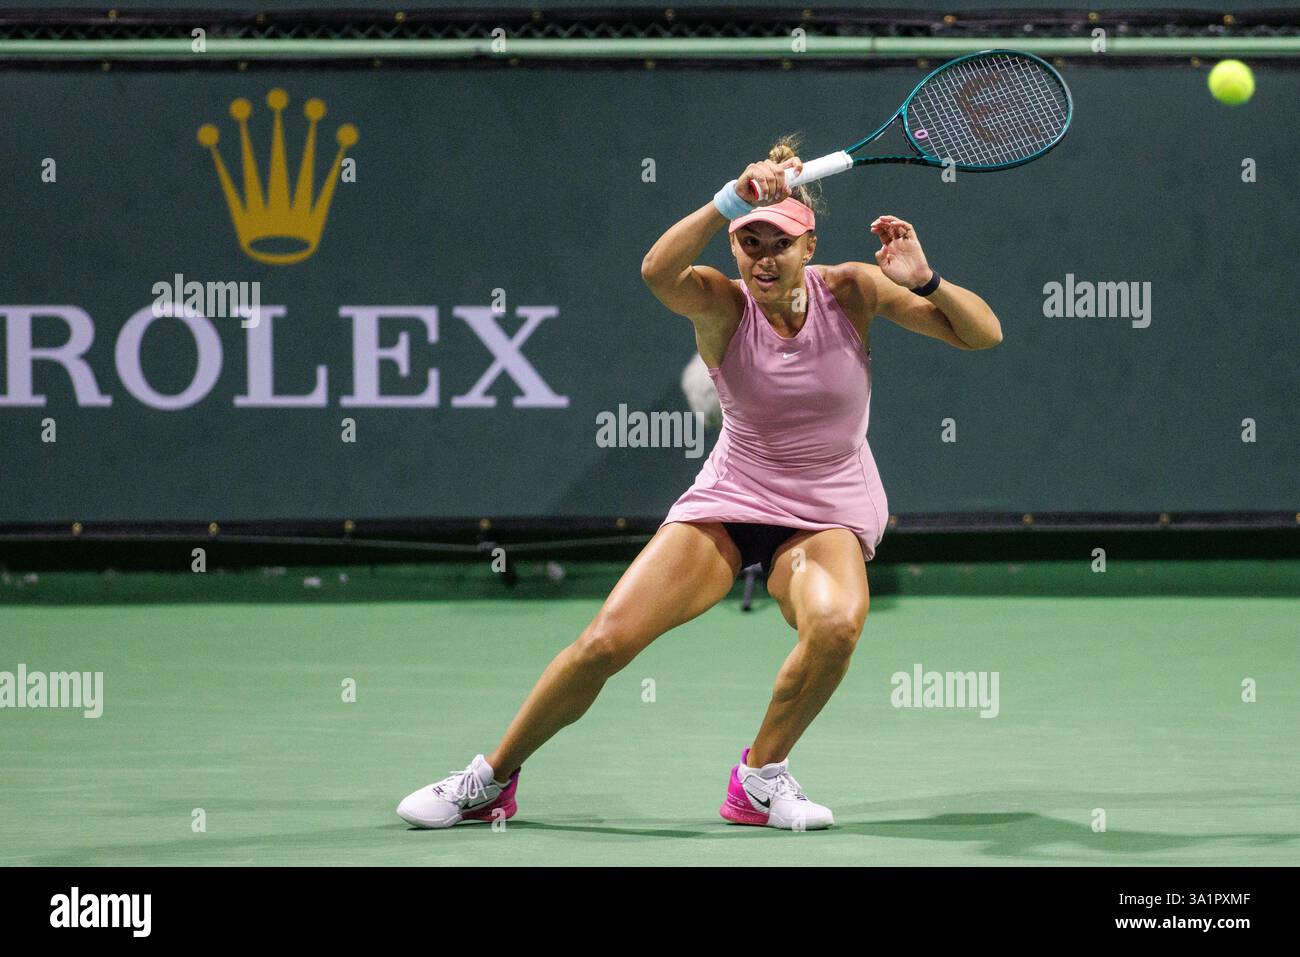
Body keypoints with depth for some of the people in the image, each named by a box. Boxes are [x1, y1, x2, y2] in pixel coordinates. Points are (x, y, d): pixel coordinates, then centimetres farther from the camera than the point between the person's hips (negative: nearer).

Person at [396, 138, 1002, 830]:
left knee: (837, 622, -35)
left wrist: (924, 281, -25)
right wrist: (731, 200, -50)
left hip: (829, 519, 0)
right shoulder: (722, 303, -13)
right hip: (728, 504, 0)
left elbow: (982, 334, -7)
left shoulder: (851, 291, -9)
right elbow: (658, 270, -37)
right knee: (605, 642, -14)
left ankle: (761, 776, -11)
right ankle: (490, 780, 9)